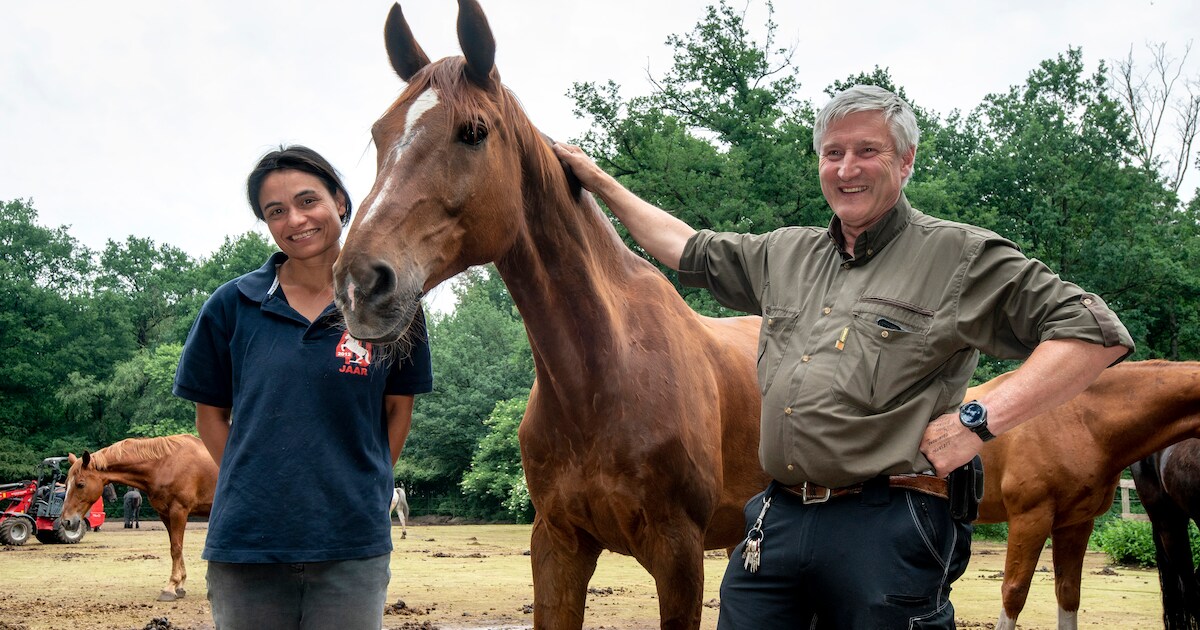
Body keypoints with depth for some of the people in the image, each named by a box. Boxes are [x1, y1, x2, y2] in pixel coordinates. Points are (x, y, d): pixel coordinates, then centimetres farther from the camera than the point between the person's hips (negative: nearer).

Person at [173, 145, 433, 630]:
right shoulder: (232, 306, 1)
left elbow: (398, 410, 7)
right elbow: (211, 413, 8)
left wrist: (361, 490, 2)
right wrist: (253, 490, 1)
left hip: (352, 544, 0)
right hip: (245, 539, 1)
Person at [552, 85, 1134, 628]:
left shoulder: (962, 257, 0)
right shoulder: (784, 255, 18)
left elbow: (1096, 333, -6)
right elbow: (687, 249, 32)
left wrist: (979, 421, -14)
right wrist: (596, 180, 32)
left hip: (886, 531, -5)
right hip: (776, 520, 5)